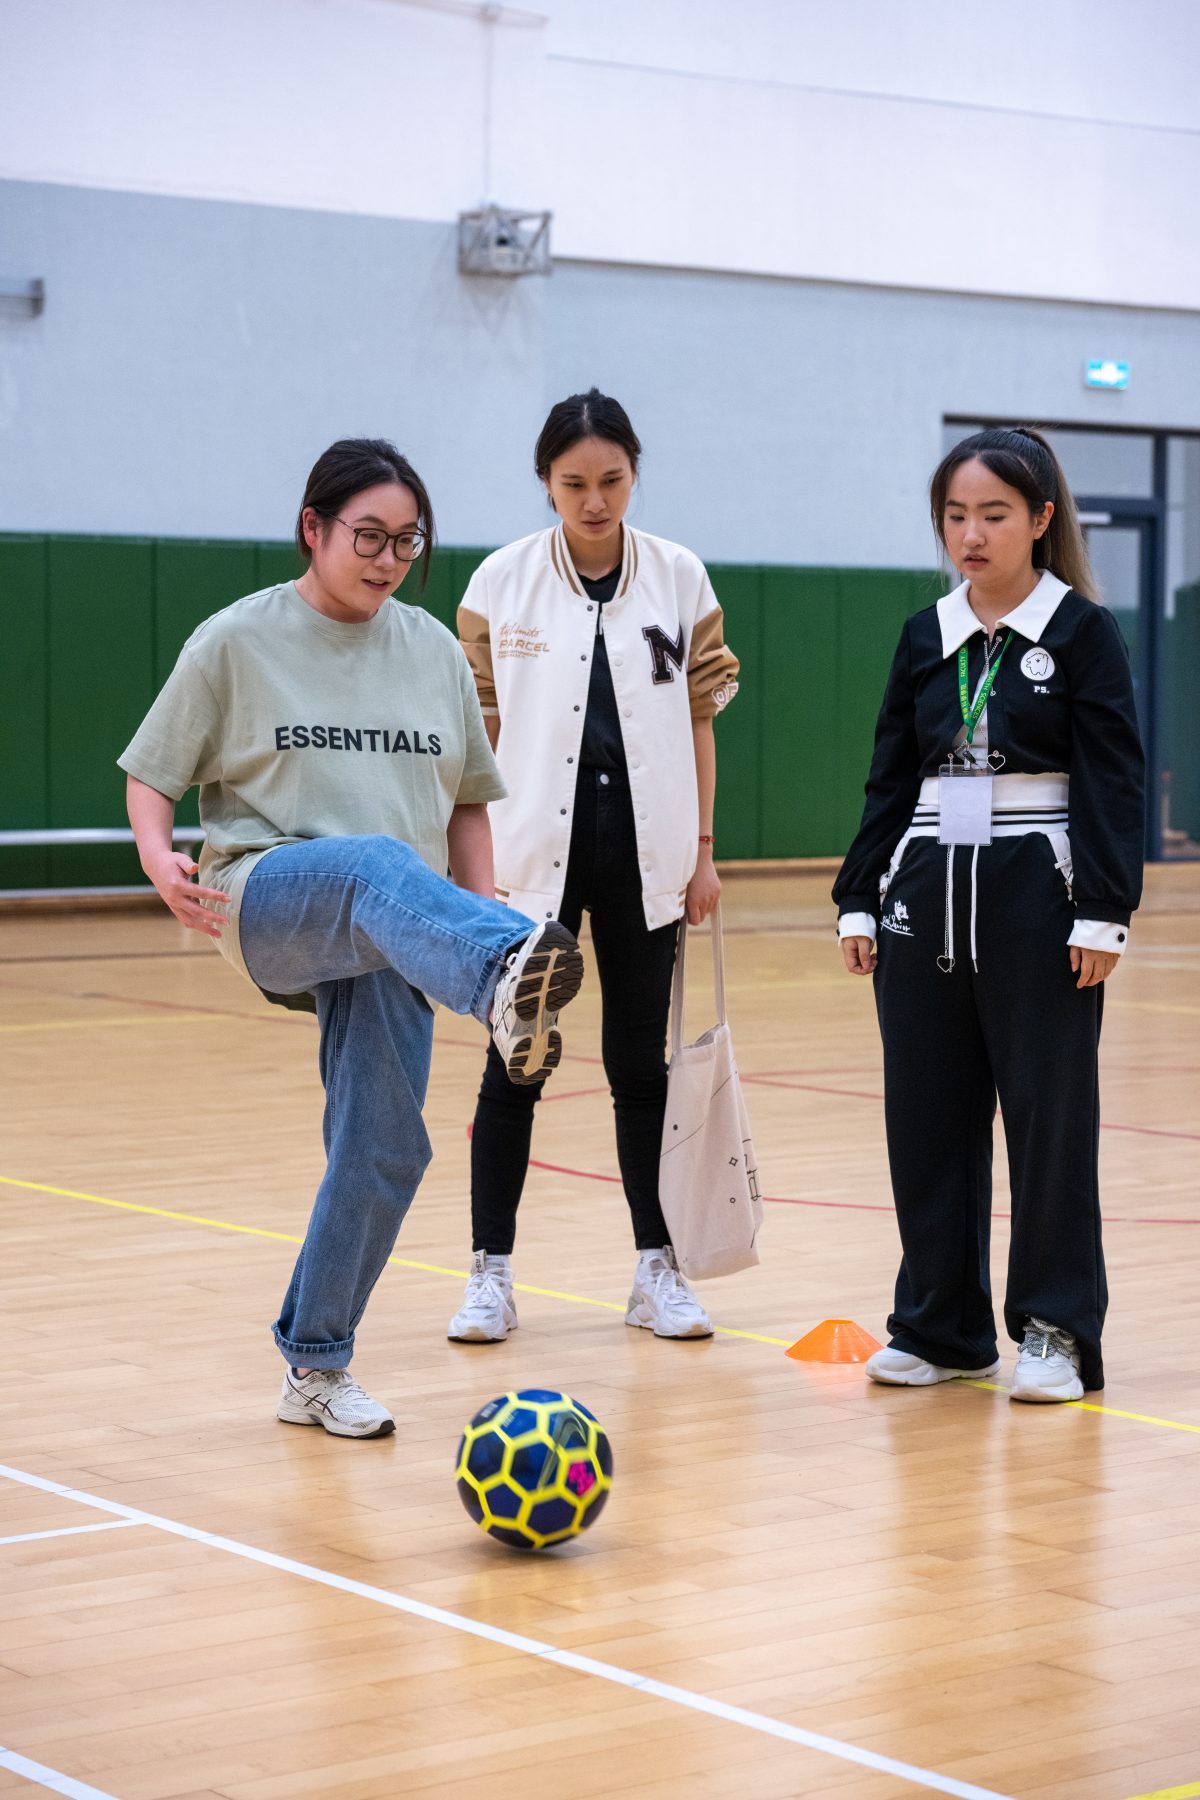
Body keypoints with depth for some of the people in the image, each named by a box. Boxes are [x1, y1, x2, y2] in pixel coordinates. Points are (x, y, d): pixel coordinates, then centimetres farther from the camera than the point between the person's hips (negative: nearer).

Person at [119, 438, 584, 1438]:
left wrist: (484, 915, 8)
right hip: (264, 901, -4)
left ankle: (316, 1366, 14)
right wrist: (160, 859, -16)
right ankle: (510, 980, -71)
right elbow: (152, 774, 4)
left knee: (384, 1148, -5)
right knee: (378, 866, -38)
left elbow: (466, 801, 19)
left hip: (390, 940, 4)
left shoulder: (434, 651, 13)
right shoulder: (237, 641, 3)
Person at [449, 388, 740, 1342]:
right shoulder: (502, 582, -2)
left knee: (641, 1059, 9)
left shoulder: (680, 577, 2)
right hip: (536, 847, -1)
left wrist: (702, 849, 3)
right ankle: (492, 1272, 12)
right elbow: (479, 727, 2)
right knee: (517, 1060, 3)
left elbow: (698, 718, 6)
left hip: (643, 847, 1)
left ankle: (658, 1269, 17)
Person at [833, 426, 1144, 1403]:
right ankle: (940, 1325, 18)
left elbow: (1112, 782, -6)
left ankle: (1056, 1330, 9)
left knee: (1049, 1112, -1)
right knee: (928, 1112, 7)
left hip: (1038, 897, -4)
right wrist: (860, 901, 7)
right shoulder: (926, 638, 9)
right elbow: (892, 781, 12)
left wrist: (1102, 913, -13)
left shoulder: (1081, 631, -3)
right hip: (928, 891, 5)